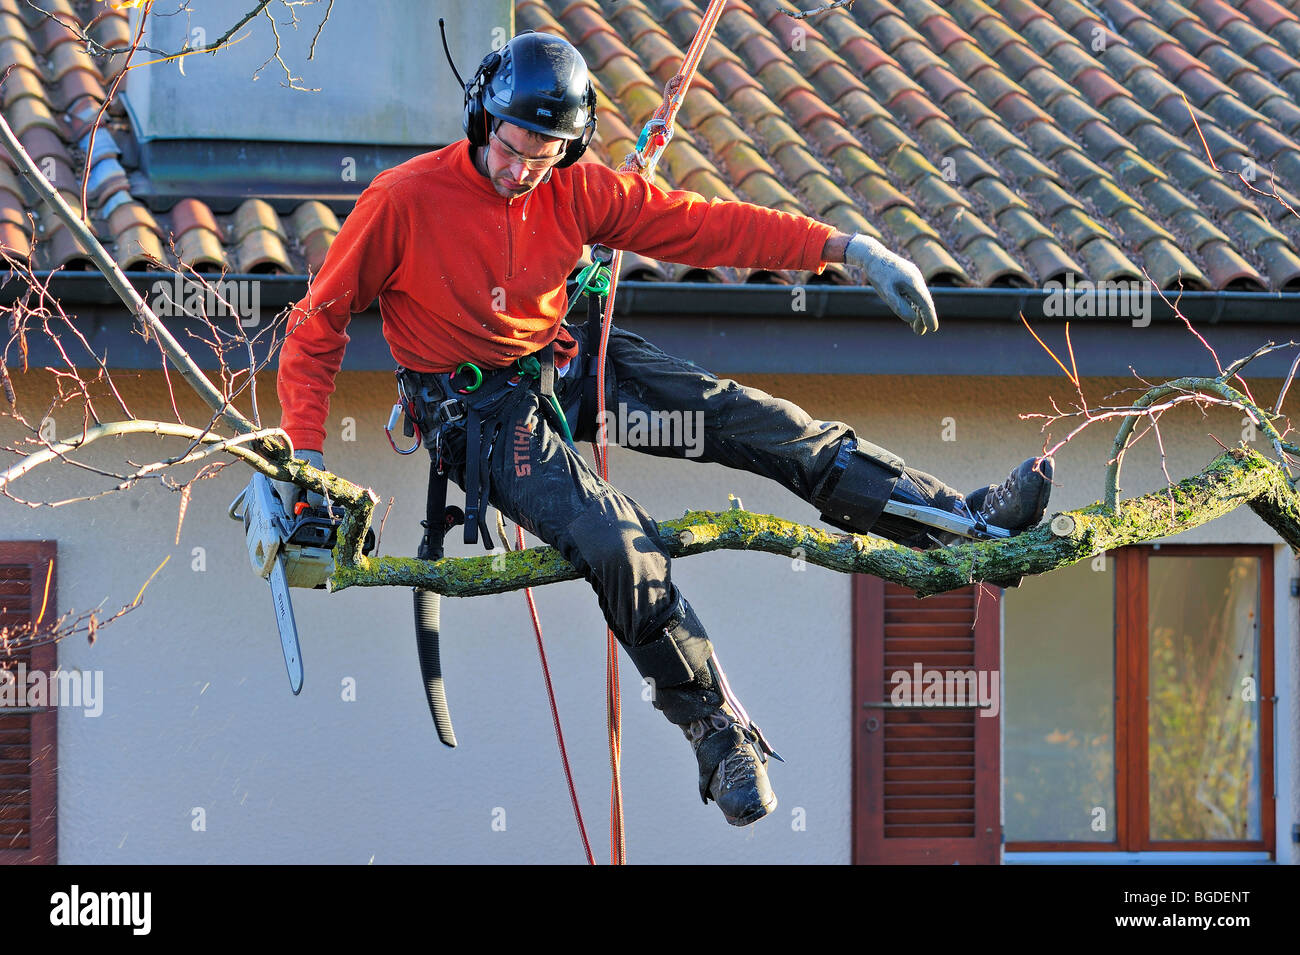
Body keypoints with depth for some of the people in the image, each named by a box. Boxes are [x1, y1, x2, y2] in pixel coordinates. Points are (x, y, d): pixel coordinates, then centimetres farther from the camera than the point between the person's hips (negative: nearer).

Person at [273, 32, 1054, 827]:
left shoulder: (578, 193, -6)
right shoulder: (405, 199, -18)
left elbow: (706, 226, -4)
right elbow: (319, 322, -10)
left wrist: (847, 248, -10)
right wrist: (305, 458, -17)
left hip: (570, 368, 5)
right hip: (480, 414, -5)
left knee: (754, 420, -11)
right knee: (621, 549, -27)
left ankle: (960, 519, -10)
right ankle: (716, 727, -11)